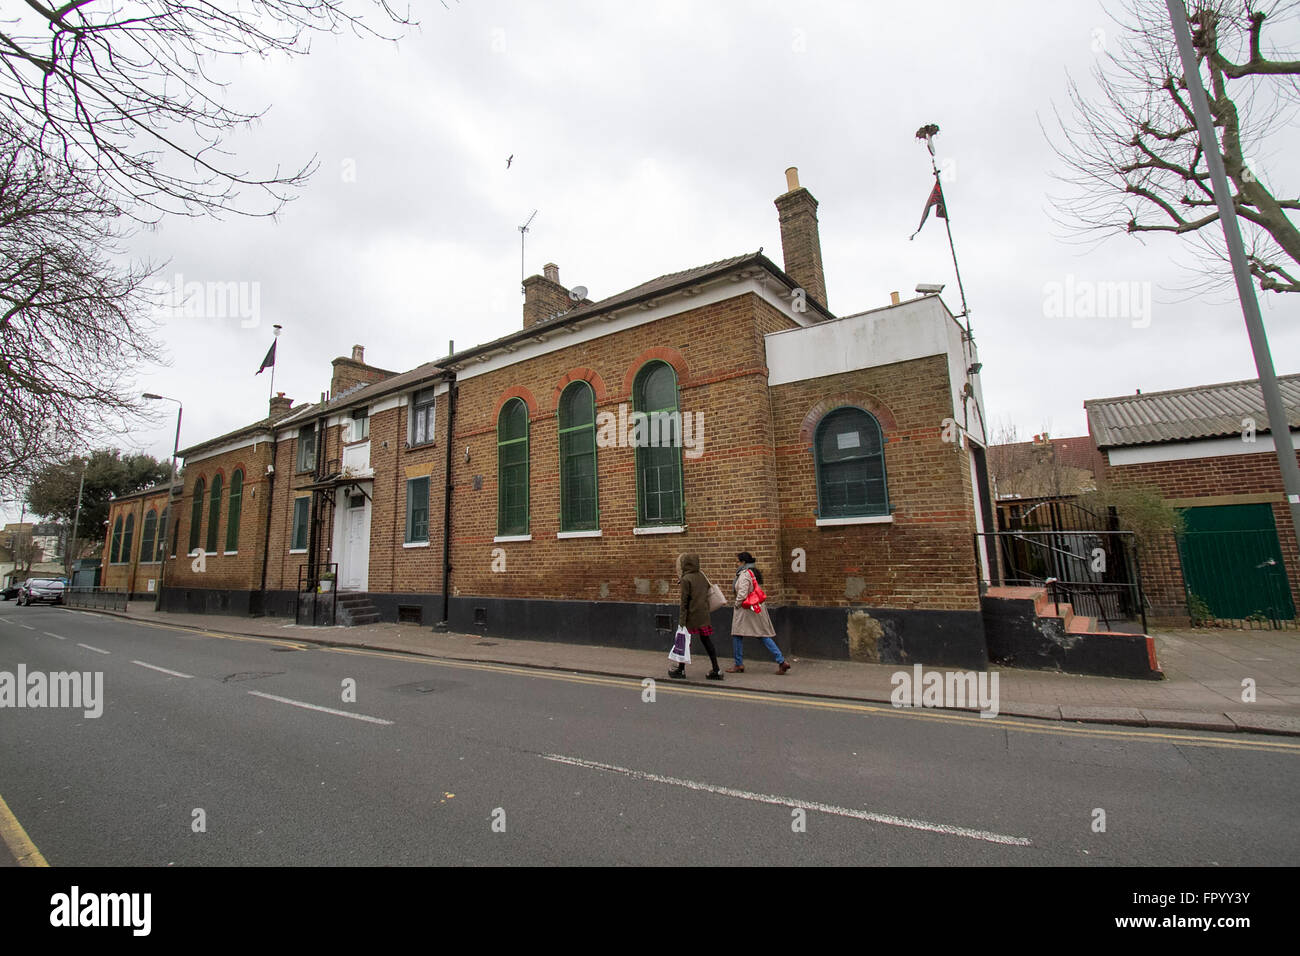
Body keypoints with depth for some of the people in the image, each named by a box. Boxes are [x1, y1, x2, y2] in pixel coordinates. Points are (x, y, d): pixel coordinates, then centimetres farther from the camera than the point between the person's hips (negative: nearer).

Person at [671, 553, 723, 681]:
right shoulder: (702, 577, 8)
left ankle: (681, 670, 17)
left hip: (691, 617, -6)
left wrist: (681, 620, -10)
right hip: (704, 616, 6)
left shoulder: (686, 579, -12)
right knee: (707, 642, 10)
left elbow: (684, 601, -13)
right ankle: (716, 671, 10)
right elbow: (706, 596, 13)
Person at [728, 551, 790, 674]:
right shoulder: (754, 572, 13)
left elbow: (742, 593, -21)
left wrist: (737, 605, -5)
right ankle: (782, 661, 5)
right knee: (763, 635, 9)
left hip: (745, 609, -9)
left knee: (737, 635, 3)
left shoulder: (744, 574, -15)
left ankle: (739, 665, 9)